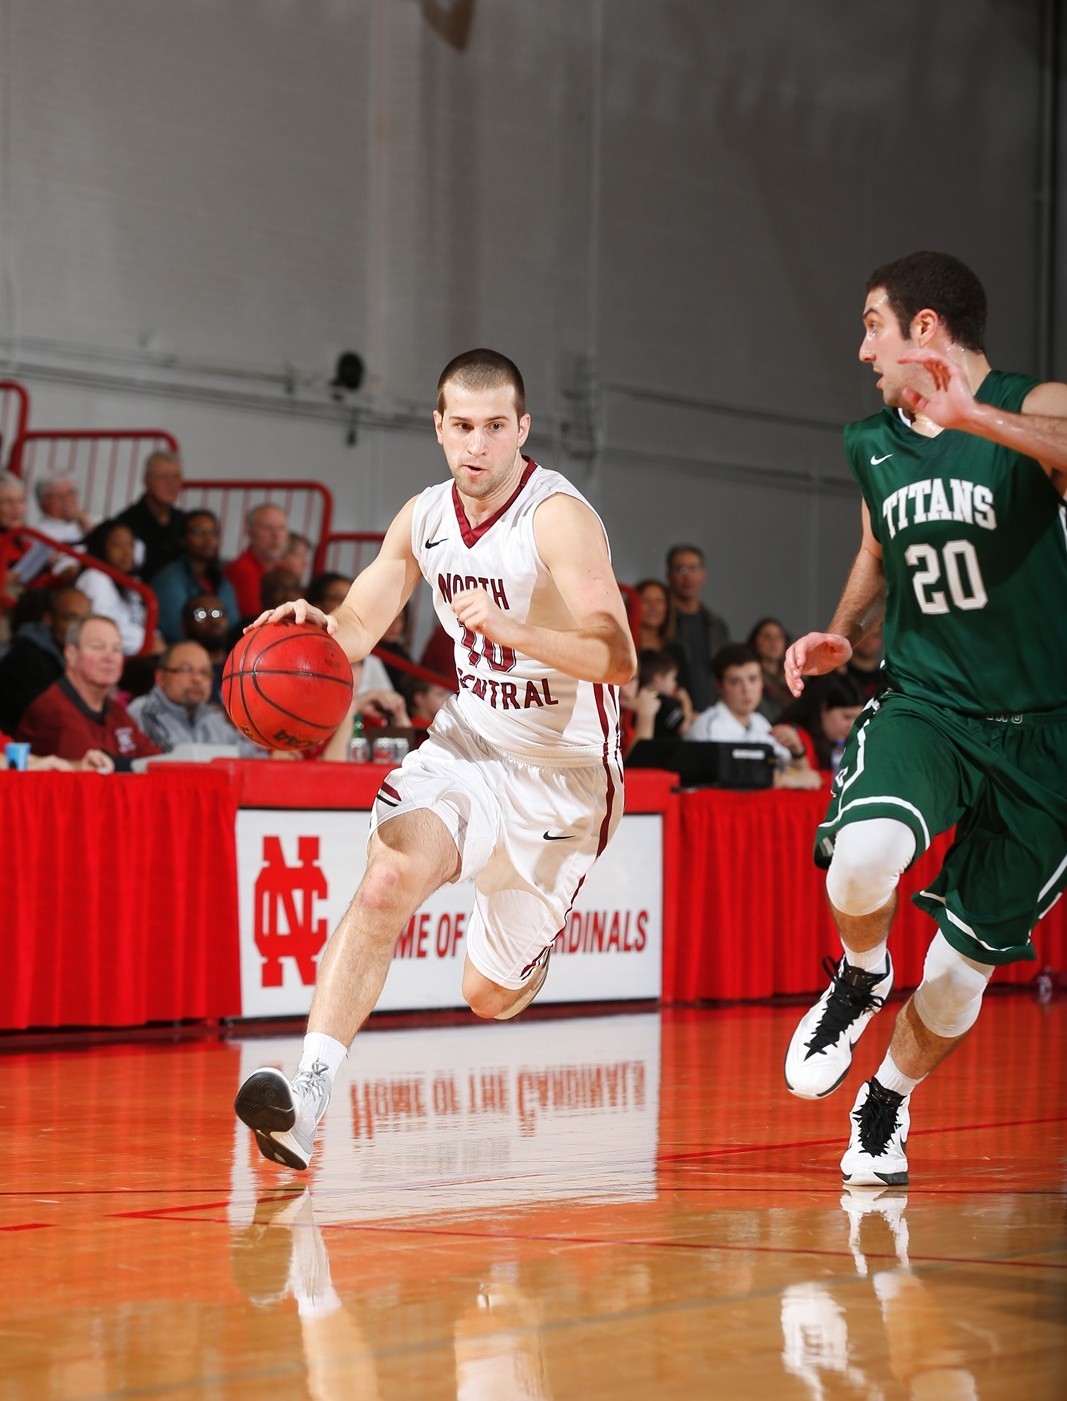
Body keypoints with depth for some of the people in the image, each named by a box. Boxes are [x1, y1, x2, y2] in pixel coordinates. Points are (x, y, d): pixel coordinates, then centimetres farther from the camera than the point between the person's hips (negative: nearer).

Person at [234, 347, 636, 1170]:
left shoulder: (558, 516, -21)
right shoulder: (424, 520, -1)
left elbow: (617, 662, -30)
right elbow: (357, 628, 10)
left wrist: (511, 629, -46)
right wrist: (313, 627, -14)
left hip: (564, 771, -4)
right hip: (470, 740, 4)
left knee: (490, 995, 4)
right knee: (386, 881, -26)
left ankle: (529, 942, 43)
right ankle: (308, 1096, -31)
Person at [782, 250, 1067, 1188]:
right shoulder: (873, 447, 8)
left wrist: (976, 416, -46)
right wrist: (844, 633, 9)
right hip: (924, 705, 3)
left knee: (963, 963, 7)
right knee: (862, 854, -30)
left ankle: (888, 1102, 35)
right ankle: (860, 980, 2)